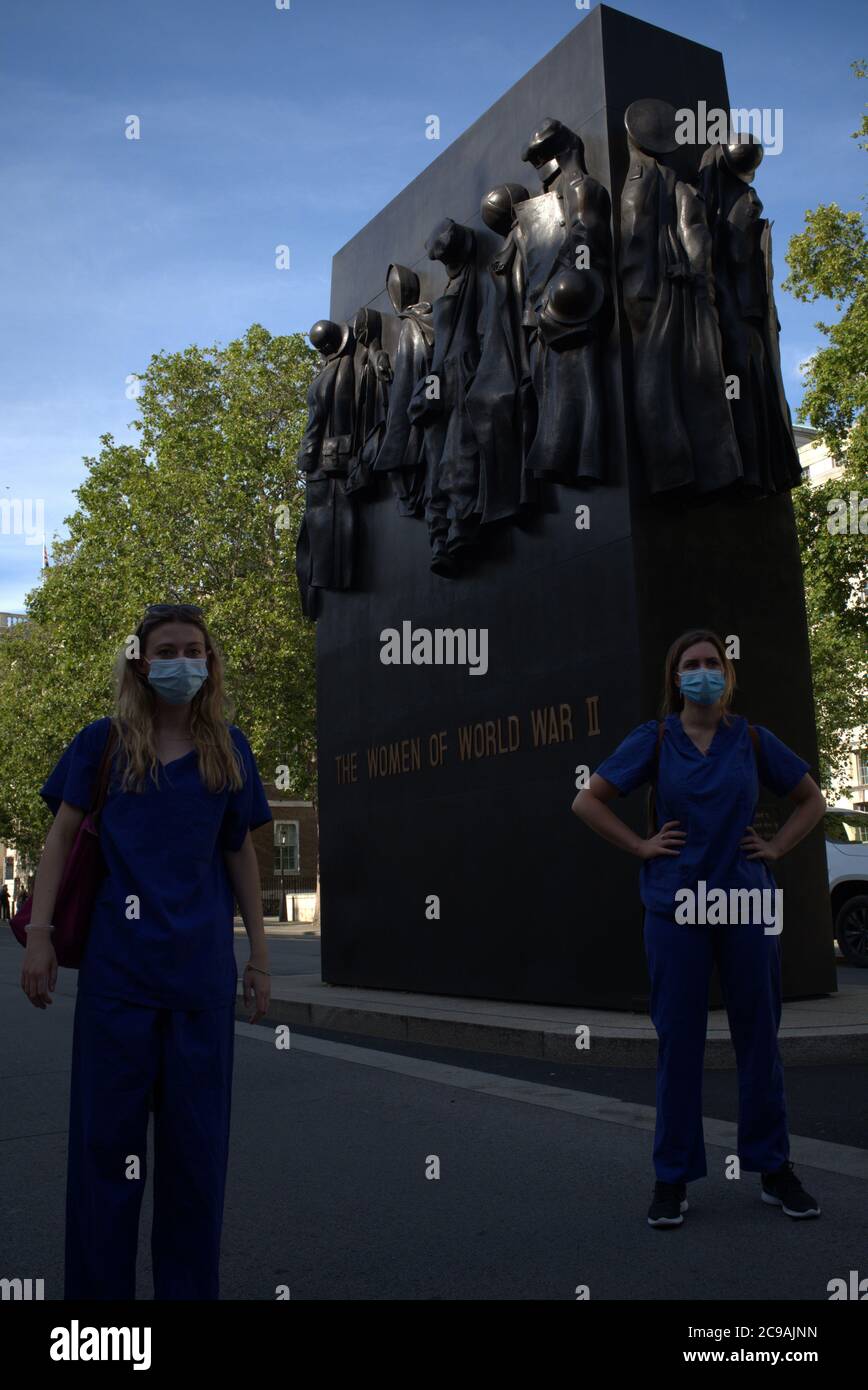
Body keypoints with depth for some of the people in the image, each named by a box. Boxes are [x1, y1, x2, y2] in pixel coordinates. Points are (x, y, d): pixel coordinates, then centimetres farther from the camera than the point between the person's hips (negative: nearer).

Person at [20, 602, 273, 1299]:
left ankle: (189, 1285, 24)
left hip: (202, 966, 2)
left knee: (196, 1137, 9)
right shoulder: (104, 741, 3)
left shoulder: (227, 746, 7)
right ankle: (98, 1285, 21)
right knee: (107, 1134, 6)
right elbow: (62, 837, 4)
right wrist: (40, 935, -5)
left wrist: (259, 955, 9)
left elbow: (240, 854, 11)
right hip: (118, 962, -2)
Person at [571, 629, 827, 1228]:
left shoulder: (753, 740, 6)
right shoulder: (654, 740, 2)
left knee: (759, 1035, 8)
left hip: (748, 902, 2)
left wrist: (776, 847, 4)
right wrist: (641, 846, -4)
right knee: (679, 1040, 3)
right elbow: (588, 801, 2)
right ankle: (674, 1178, 14)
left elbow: (812, 800, 17)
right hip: (677, 905, -1)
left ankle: (775, 1168, 22)